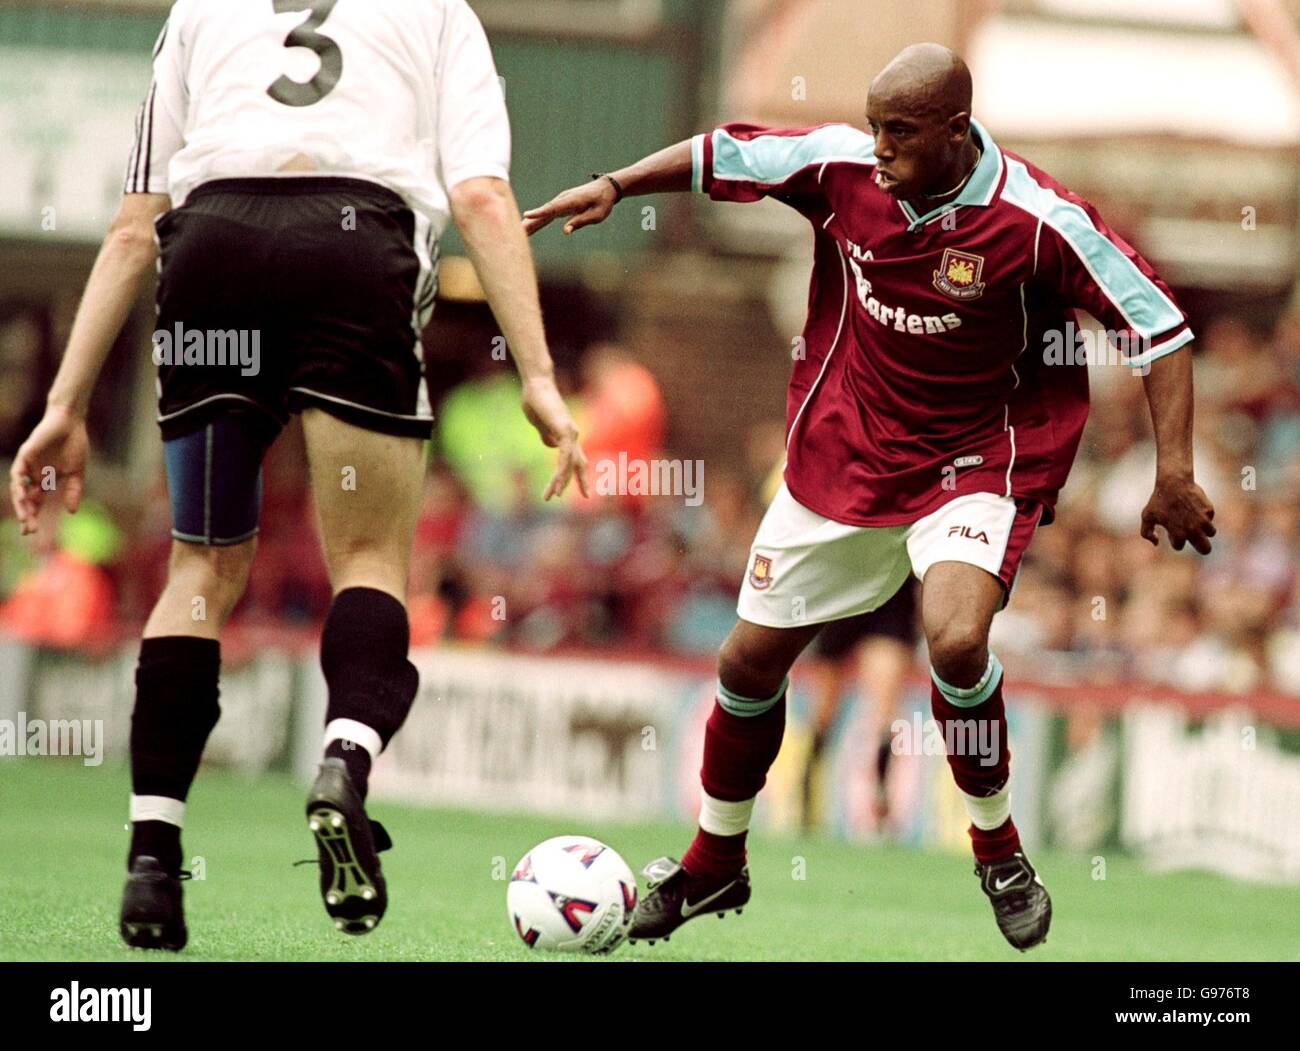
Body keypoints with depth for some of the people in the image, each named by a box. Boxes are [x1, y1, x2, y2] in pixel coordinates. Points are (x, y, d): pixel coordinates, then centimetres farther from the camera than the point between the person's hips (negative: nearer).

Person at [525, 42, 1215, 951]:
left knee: (957, 642, -30)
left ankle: (1000, 850, -3)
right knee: (751, 660, 10)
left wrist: (1174, 475, -21)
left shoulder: (1039, 221, -22)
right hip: (841, 457, 4)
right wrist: (615, 185, -7)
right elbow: (717, 156, 6)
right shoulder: (842, 166, -11)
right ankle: (715, 866, 35)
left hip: (976, 462, -4)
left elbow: (1161, 330, -17)